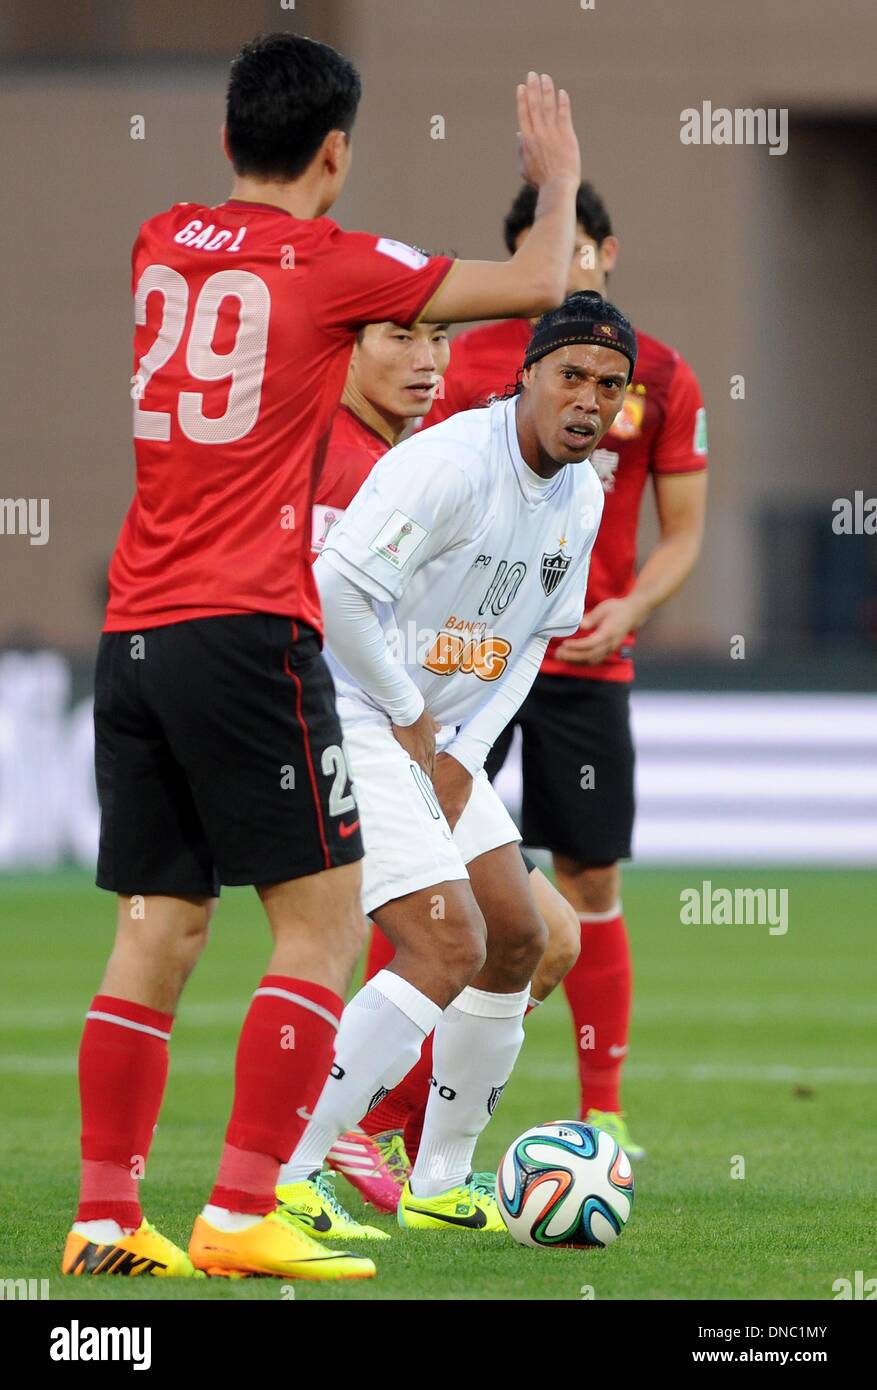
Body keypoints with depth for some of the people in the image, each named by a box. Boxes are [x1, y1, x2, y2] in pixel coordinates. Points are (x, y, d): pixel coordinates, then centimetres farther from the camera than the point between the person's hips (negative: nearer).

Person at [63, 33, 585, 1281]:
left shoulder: (161, 244, 12)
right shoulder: (330, 264, -4)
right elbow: (535, 287, 4)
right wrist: (558, 181, 23)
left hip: (134, 638, 7)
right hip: (248, 635, -7)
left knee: (156, 933, 9)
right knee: (323, 924, -1)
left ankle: (105, 1220, 5)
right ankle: (241, 1218, -9)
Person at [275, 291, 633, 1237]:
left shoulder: (582, 498, 7)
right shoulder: (449, 464, -22)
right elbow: (335, 589, -27)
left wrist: (464, 755, 3)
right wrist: (414, 722, -16)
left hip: (443, 739, 10)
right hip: (354, 722, -10)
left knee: (515, 941, 11)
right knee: (448, 949, -19)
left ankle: (439, 1186, 22)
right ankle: (282, 1179, -18)